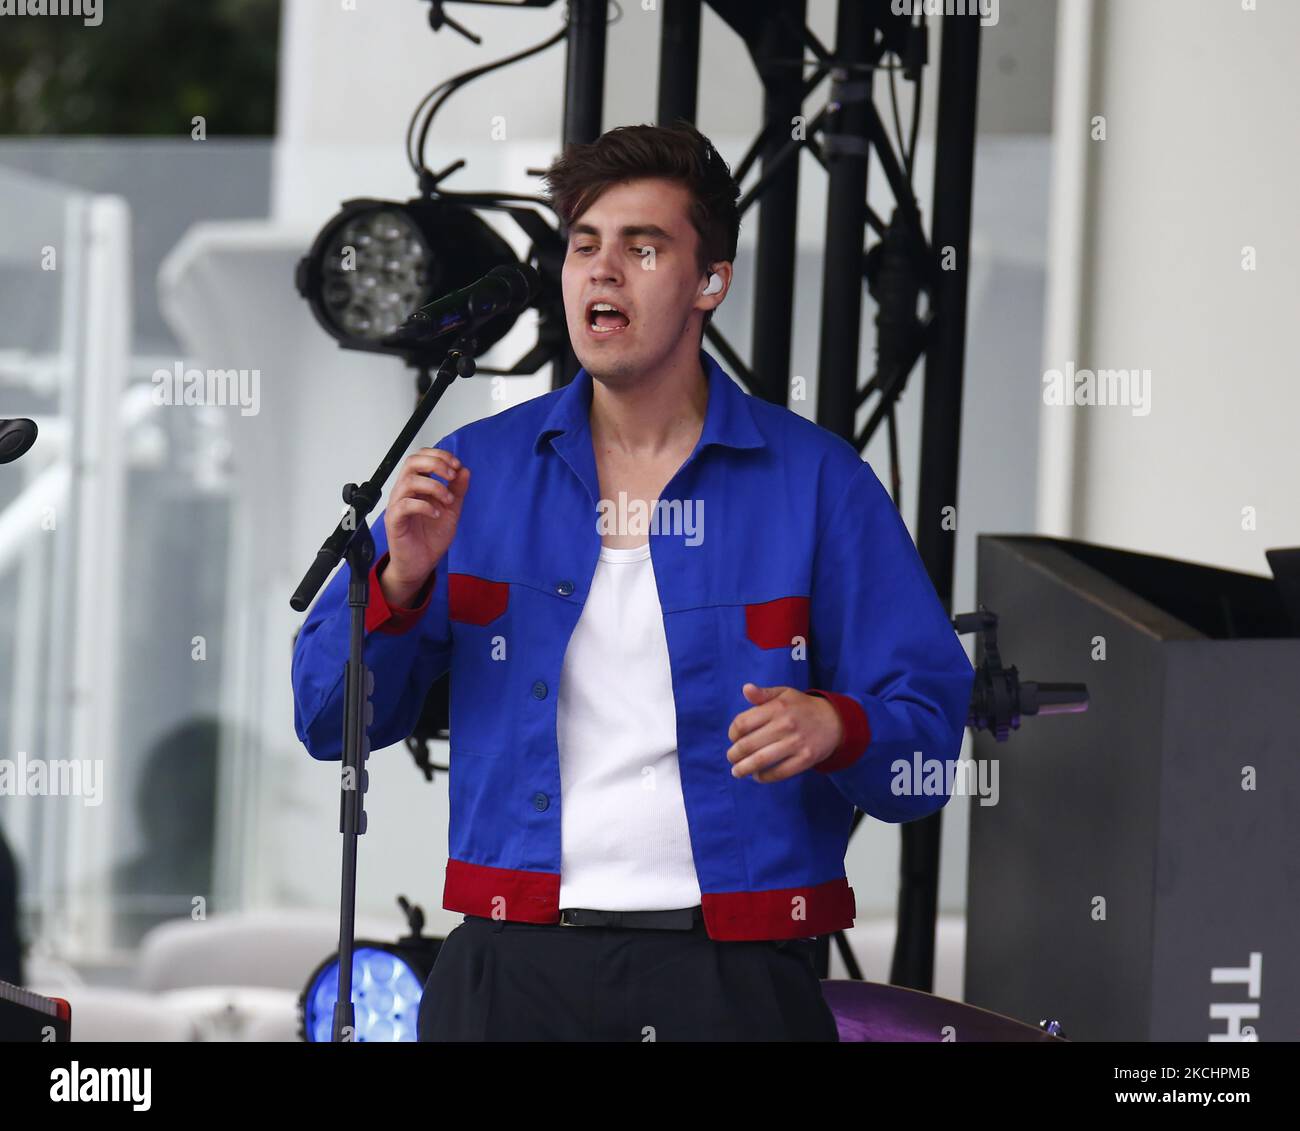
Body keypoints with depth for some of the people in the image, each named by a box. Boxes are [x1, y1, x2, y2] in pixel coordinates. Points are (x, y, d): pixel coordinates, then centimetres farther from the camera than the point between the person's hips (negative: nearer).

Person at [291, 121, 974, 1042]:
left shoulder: (818, 483, 2)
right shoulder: (475, 473, 8)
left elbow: (929, 736, 0)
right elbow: (328, 721, 9)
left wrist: (836, 729, -21)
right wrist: (399, 584, -9)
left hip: (733, 976, -1)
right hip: (516, 967, 1)